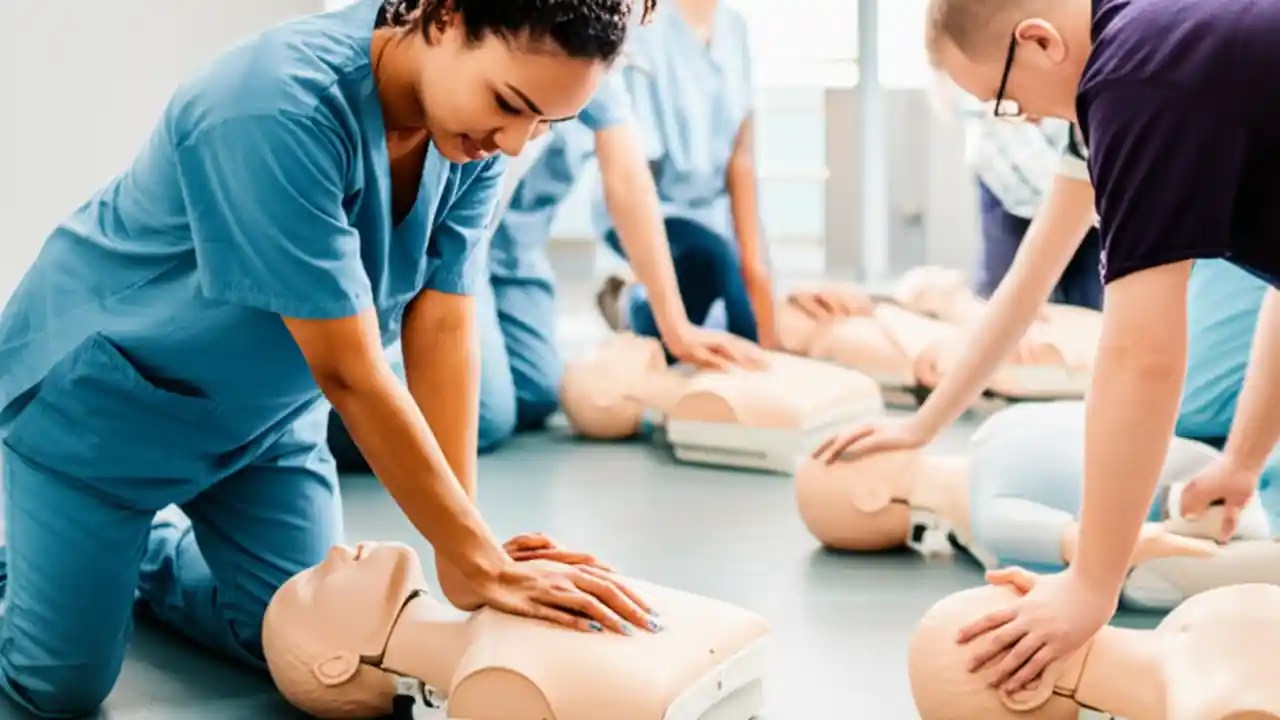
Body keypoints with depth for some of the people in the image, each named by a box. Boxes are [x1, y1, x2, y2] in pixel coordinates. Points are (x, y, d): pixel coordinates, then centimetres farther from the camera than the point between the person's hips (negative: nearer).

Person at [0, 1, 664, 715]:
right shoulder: (279, 111, -37)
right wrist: (484, 564, -31)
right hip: (103, 397, -6)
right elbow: (350, 373, -35)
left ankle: (144, 547, 30)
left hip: (267, 408, 6)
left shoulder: (478, 123, -15)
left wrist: (460, 557, -21)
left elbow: (442, 327, -16)